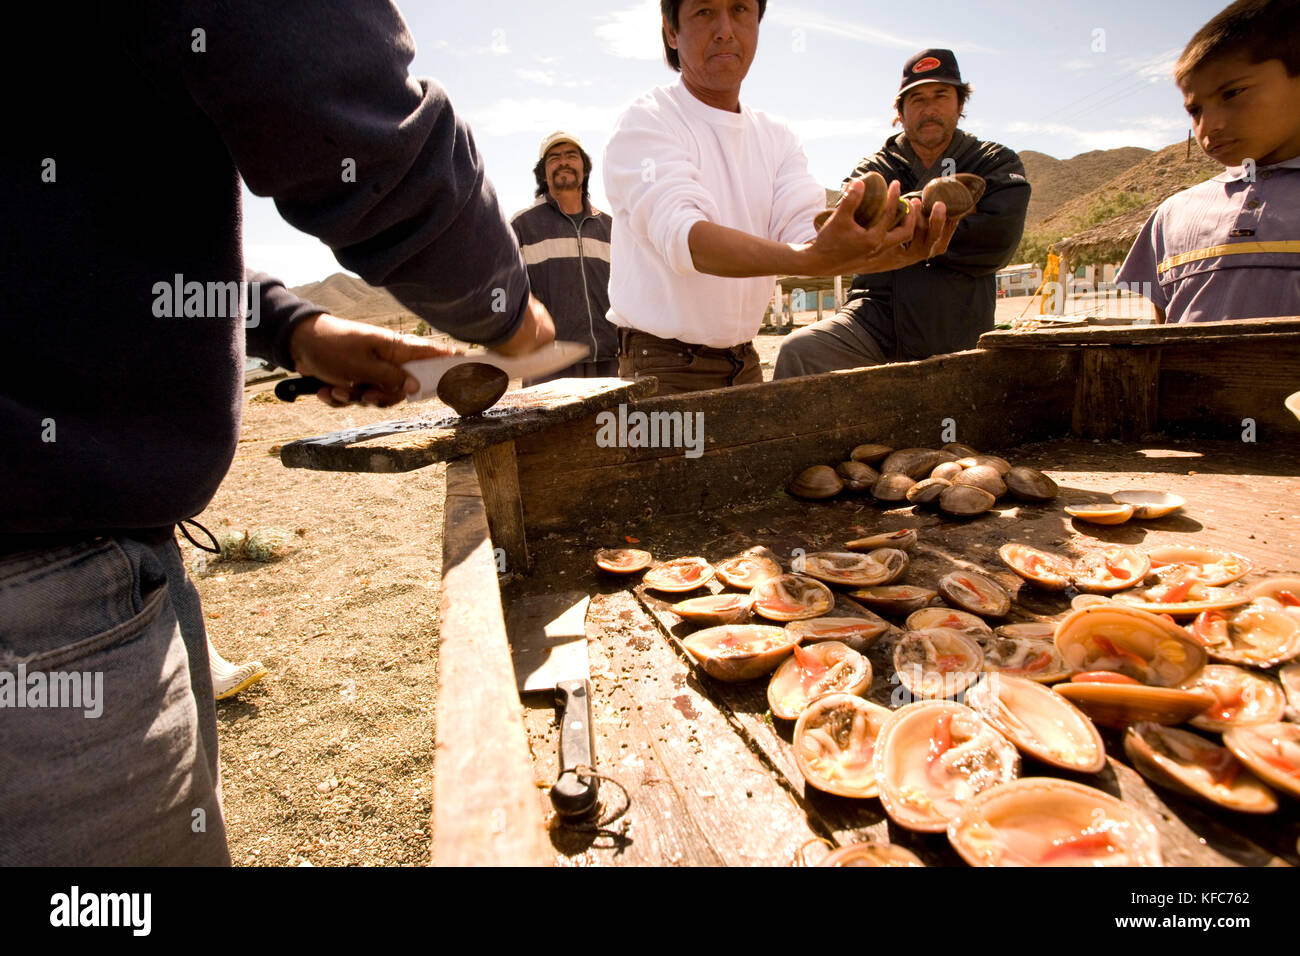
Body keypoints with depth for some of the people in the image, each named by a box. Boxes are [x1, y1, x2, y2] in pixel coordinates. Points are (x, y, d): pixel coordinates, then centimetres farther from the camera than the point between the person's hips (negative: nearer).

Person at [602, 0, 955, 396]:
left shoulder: (777, 139, 9)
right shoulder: (644, 123, -9)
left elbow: (805, 230, -9)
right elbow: (682, 235, -28)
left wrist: (888, 246, -31)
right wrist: (810, 258, -43)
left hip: (745, 362, 5)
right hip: (663, 364, -5)